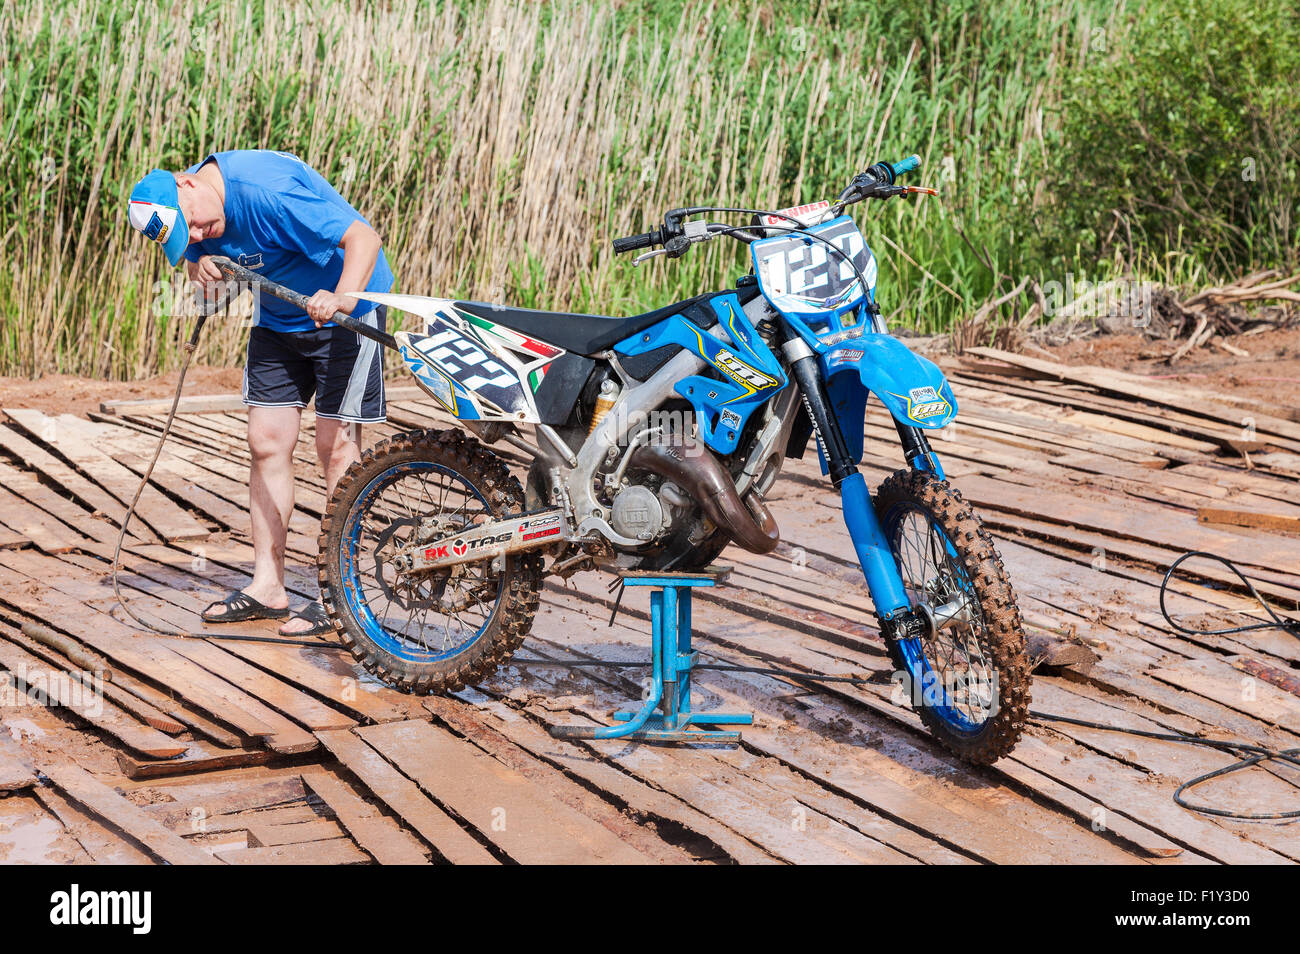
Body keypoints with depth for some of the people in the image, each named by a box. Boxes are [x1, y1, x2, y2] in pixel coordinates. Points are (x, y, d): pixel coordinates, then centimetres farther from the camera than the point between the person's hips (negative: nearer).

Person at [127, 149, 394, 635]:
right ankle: (267, 588, 10)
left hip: (346, 309, -8)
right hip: (277, 318, 8)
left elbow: (365, 237, -34)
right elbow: (198, 260, 12)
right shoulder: (193, 213, -7)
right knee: (268, 443, 3)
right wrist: (203, 269, -14)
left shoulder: (267, 189, -32)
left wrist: (340, 298, -52)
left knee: (336, 446, -8)